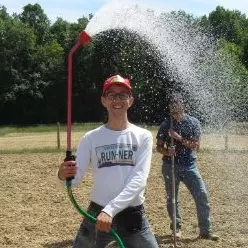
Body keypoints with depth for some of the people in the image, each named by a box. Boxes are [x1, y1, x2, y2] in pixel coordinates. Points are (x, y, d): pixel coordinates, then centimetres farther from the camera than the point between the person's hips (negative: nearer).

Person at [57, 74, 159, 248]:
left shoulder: (143, 136, -2)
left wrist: (111, 209, -25)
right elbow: (76, 176, -7)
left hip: (133, 216, 0)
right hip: (97, 214, 1)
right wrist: (64, 175, -31)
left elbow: (139, 178, -13)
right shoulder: (91, 138, 1)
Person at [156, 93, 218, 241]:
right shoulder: (166, 124, 1)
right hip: (170, 166, 1)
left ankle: (205, 231, 4)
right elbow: (159, 147, 3)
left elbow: (196, 145, -9)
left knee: (202, 196, -7)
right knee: (172, 198, 8)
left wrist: (179, 138, -19)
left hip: (189, 166, -1)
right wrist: (167, 152, -18)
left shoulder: (193, 122, -1)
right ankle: (177, 227, 26)